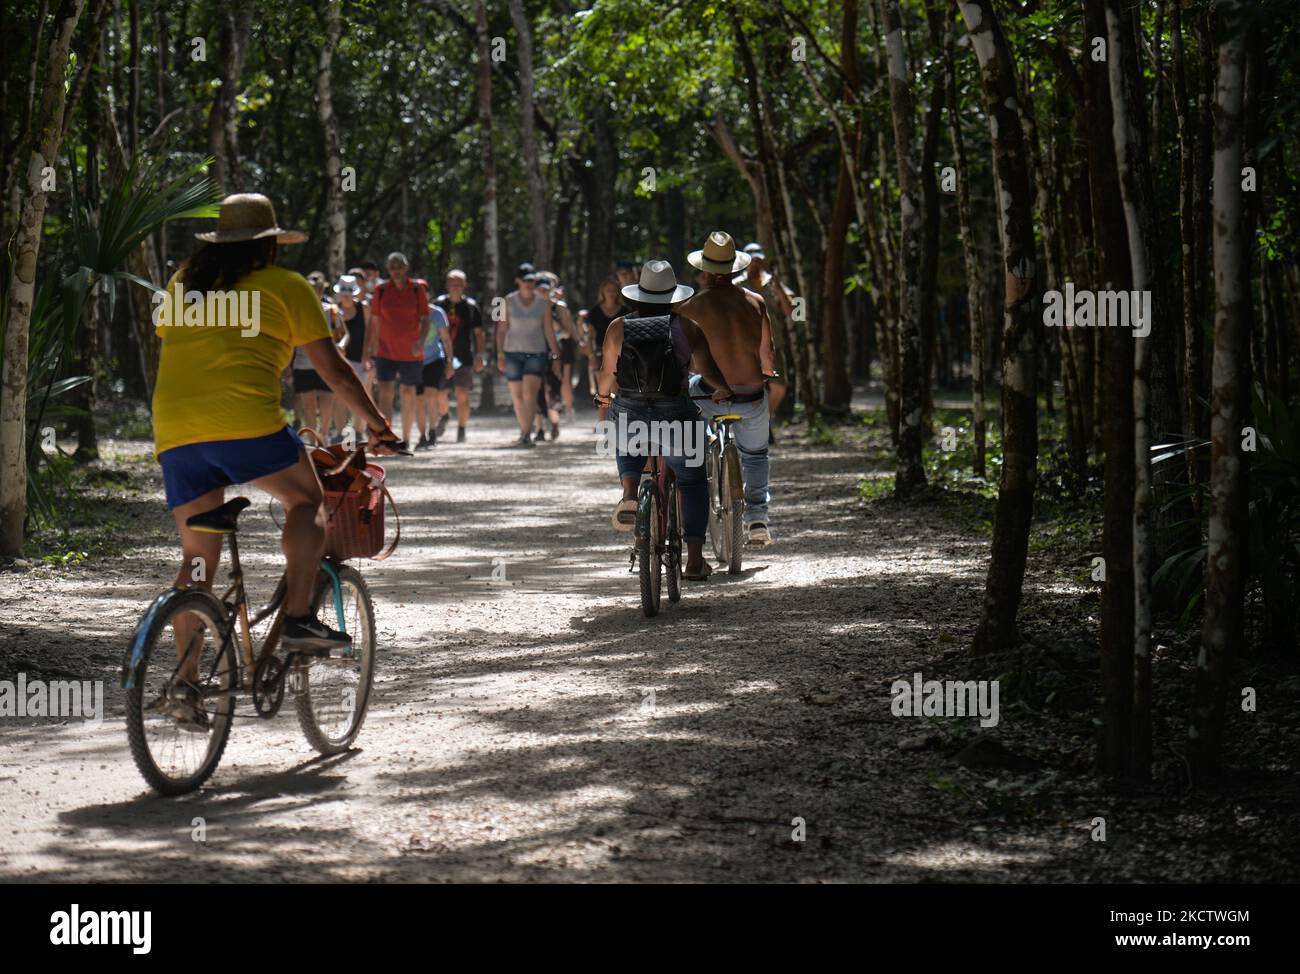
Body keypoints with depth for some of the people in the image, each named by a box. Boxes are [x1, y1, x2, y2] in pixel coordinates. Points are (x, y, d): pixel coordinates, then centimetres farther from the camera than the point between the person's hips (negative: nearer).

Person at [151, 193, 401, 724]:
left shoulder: (183, 282, 22)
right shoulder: (286, 286, 8)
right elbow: (334, 370, 8)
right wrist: (376, 423, 19)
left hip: (174, 430, 5)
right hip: (246, 419, -5)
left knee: (197, 556, 11)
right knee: (306, 501, 17)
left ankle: (186, 680, 3)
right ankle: (298, 618, 0)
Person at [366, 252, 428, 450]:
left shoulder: (417, 289, -1)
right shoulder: (381, 289, 1)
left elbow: (425, 319, -3)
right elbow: (374, 321, 6)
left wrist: (421, 339, -20)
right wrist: (369, 348, 3)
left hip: (411, 352, 0)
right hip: (385, 350, 0)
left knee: (408, 394, 9)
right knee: (385, 392, -13)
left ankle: (405, 439, 19)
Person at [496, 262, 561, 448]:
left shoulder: (543, 302, 3)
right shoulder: (509, 301, 3)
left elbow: (549, 330, 6)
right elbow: (502, 329, 5)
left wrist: (556, 356, 4)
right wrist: (500, 354, -1)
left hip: (537, 352, -2)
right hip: (513, 351, 2)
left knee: (530, 392, -17)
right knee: (517, 396, 4)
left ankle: (526, 434, -23)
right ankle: (524, 432, 17)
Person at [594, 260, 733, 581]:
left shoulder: (618, 327, 2)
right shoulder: (685, 326, -1)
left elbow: (607, 373, 9)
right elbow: (707, 368, 1)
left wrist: (602, 395, 31)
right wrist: (723, 389, 22)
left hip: (629, 413, 1)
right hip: (674, 415, -1)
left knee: (628, 452, 33)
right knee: (693, 482, 16)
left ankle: (629, 496, 1)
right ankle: (695, 559, 10)